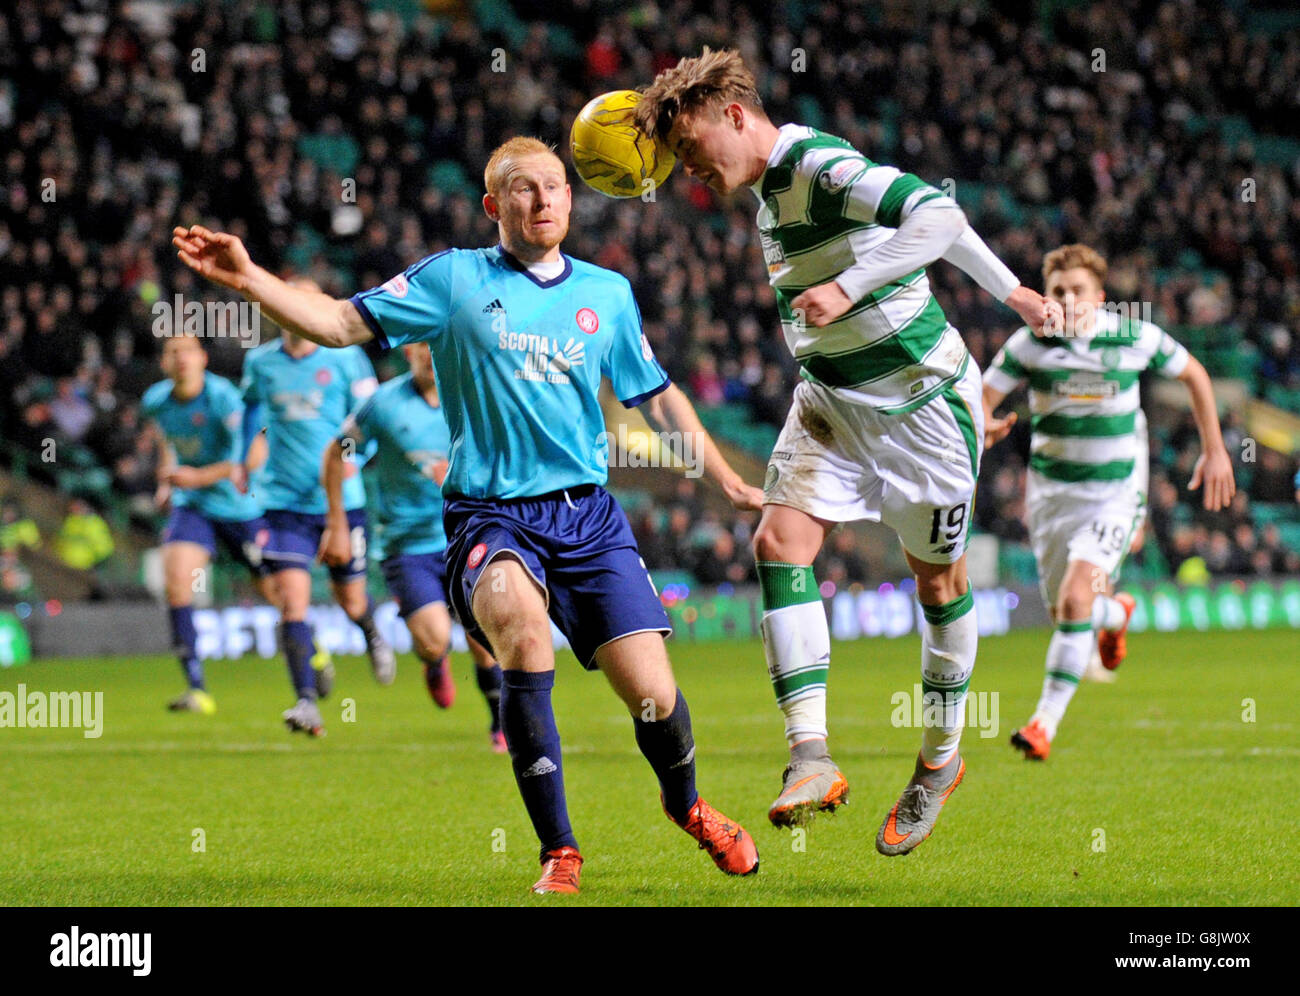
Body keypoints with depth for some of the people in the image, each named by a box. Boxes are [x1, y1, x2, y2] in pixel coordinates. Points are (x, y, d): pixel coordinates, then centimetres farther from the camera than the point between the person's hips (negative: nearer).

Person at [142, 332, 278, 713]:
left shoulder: (222, 397, -21)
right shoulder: (156, 401, -3)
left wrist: (199, 477, -30)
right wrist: (166, 479, 11)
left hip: (240, 506, -4)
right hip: (191, 506, 4)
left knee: (274, 590, 7)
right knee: (176, 580, -18)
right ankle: (196, 689, -18)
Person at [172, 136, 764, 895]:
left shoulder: (608, 293, 11)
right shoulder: (454, 279, 3)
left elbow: (658, 398, 23)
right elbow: (342, 324, 0)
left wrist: (730, 483, 23)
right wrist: (246, 278, -12)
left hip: (587, 513, 3)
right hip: (490, 514, -3)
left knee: (653, 696, -6)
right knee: (518, 615, -35)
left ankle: (686, 804, 32)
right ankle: (558, 848, -23)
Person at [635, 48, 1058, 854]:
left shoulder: (822, 166, -21)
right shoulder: (771, 190, 7)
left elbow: (939, 218, -36)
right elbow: (923, 216, 18)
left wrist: (847, 287, -39)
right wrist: (1007, 288, 24)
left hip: (920, 400, -8)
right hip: (830, 401, 8)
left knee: (938, 577, 6)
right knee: (780, 541, -13)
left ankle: (942, 758, 26)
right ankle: (812, 757, -20)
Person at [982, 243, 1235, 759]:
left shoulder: (1135, 337, -10)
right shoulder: (1029, 343, -10)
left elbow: (1194, 375, 7)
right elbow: (981, 399, -7)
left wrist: (1215, 451, 8)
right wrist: (985, 429, -31)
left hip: (1116, 490, -3)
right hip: (1050, 489, 3)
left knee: (1076, 597, -22)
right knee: (1064, 611, 12)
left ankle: (1046, 721, -16)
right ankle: (1115, 613, 49)